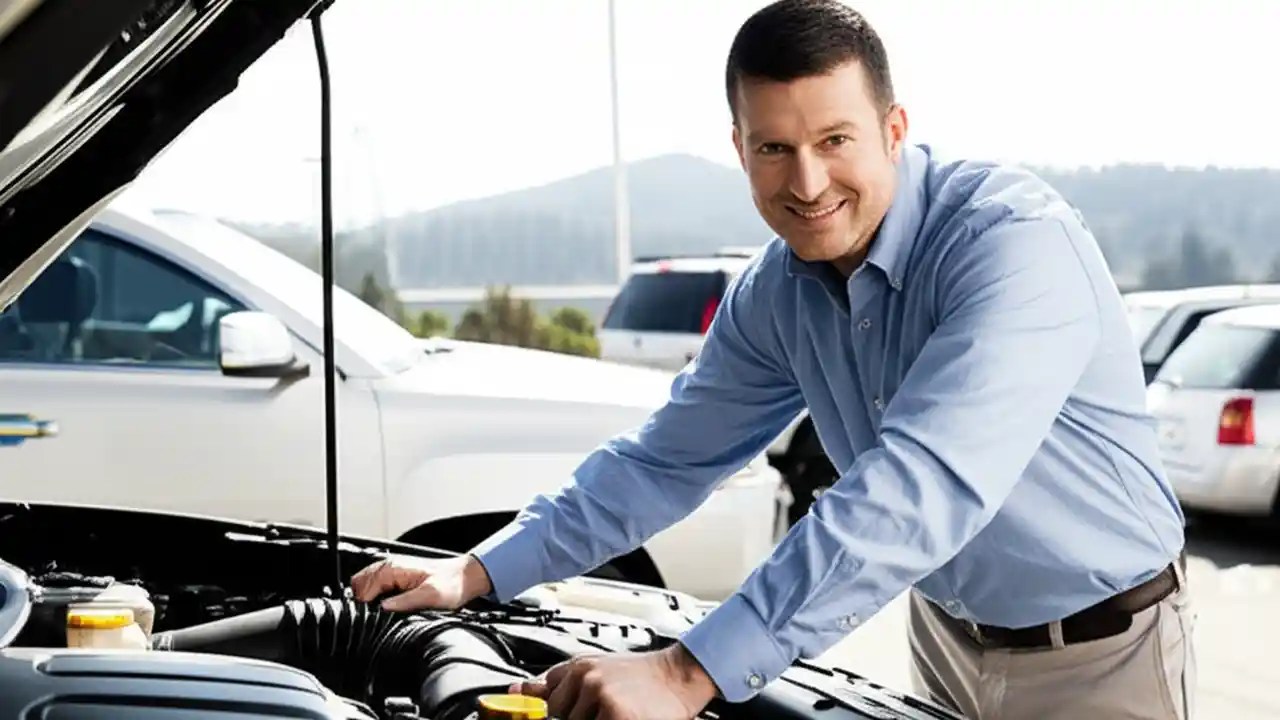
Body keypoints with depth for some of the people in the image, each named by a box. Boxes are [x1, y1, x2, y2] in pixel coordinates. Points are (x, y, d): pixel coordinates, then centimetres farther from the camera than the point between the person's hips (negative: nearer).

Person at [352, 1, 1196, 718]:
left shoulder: (1014, 237, -29)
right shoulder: (776, 295, -6)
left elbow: (921, 485, -40)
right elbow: (665, 459, 6)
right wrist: (479, 573, -2)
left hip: (1100, 649, -6)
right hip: (948, 632, 6)